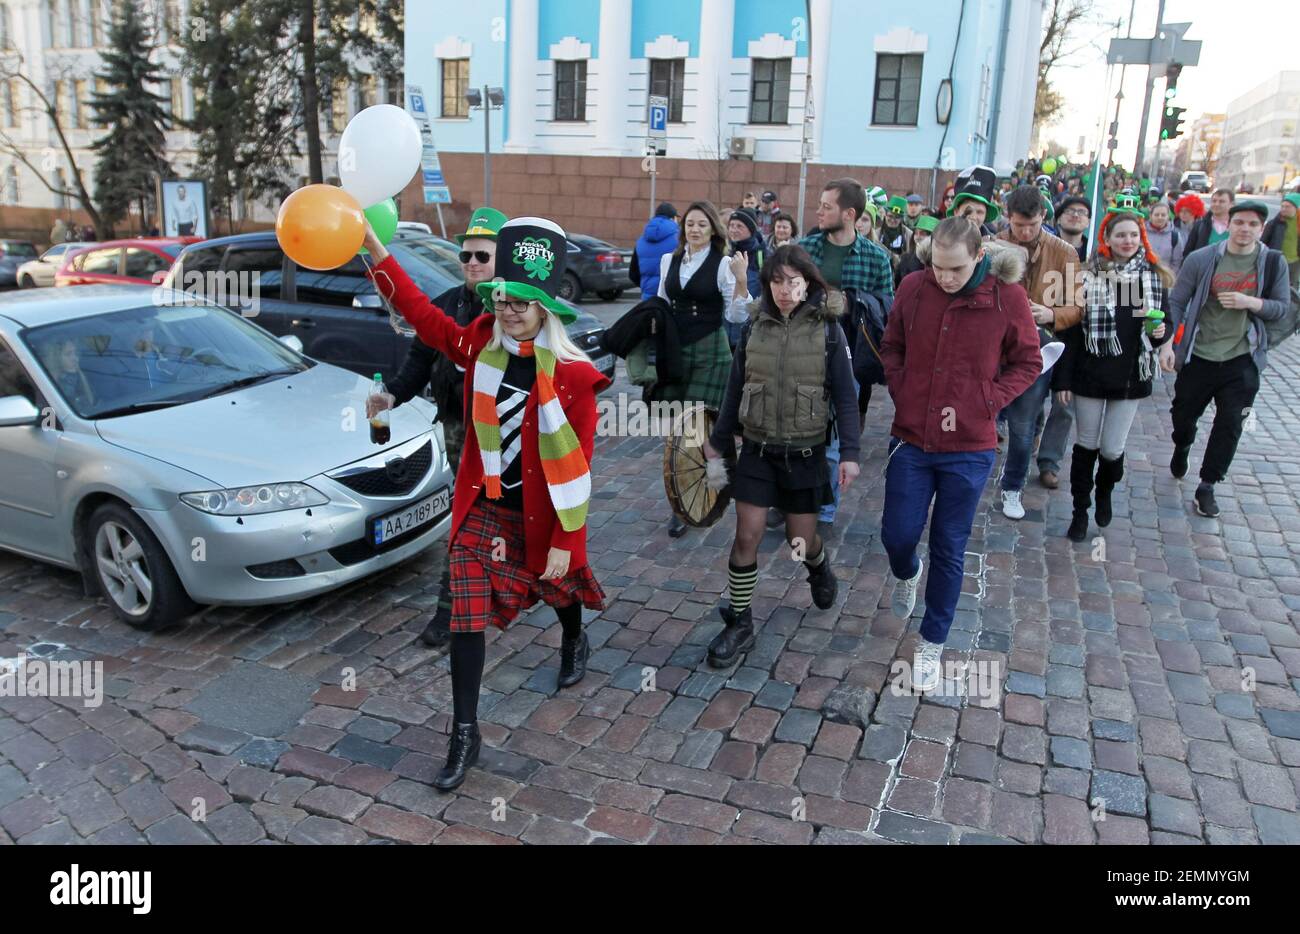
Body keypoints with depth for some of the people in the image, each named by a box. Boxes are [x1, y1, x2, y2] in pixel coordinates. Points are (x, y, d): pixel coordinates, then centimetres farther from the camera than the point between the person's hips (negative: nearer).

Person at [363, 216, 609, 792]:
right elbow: (423, 315, 0)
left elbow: (577, 463, -17)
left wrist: (564, 540, -16)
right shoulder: (482, 346, -6)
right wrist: (375, 250, -8)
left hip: (539, 512, -2)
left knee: (557, 587, 25)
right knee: (466, 616, -3)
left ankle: (574, 644, 62)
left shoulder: (573, 375, -19)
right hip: (483, 505, 2)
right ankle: (465, 735, 10)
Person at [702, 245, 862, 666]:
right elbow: (736, 387, 8)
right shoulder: (755, 325, -1)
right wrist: (718, 440, 13)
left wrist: (849, 453, -10)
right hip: (758, 448, 2)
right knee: (746, 537, -1)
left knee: (800, 540, 9)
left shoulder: (827, 329, -7)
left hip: (805, 452, -1)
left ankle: (819, 567, 46)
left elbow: (845, 395, -5)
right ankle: (739, 624, 12)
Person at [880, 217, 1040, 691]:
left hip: (968, 448, -2)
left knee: (949, 549, 8)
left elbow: (1027, 363, 0)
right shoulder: (913, 288, -5)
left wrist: (981, 405, -11)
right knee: (897, 535, 5)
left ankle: (932, 643, 26)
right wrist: (901, 391, -4)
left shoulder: (1008, 297, -10)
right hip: (910, 439, 2)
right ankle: (907, 576, 44)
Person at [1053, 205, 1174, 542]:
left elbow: (1167, 323, 11)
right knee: (1087, 444, 7)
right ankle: (1080, 510, 22)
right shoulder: (1089, 277, -7)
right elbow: (1072, 330, -6)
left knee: (1112, 448, 5)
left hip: (1131, 375, 2)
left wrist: (1161, 332, -14)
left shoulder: (1154, 277, 2)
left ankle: (1105, 491, 37)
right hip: (1090, 374, -2)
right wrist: (1063, 379, -8)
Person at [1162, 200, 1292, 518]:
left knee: (1229, 426, 2)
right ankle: (1182, 449, 49)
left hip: (1242, 360, 1)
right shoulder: (1201, 259, -7)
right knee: (1183, 415, 14)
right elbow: (1176, 303, -5)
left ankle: (1207, 486, 16)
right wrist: (1167, 343, -15)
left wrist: (1250, 302, -16)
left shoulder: (1273, 262, -2)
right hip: (1199, 356, -1)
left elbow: (1282, 307, 3)